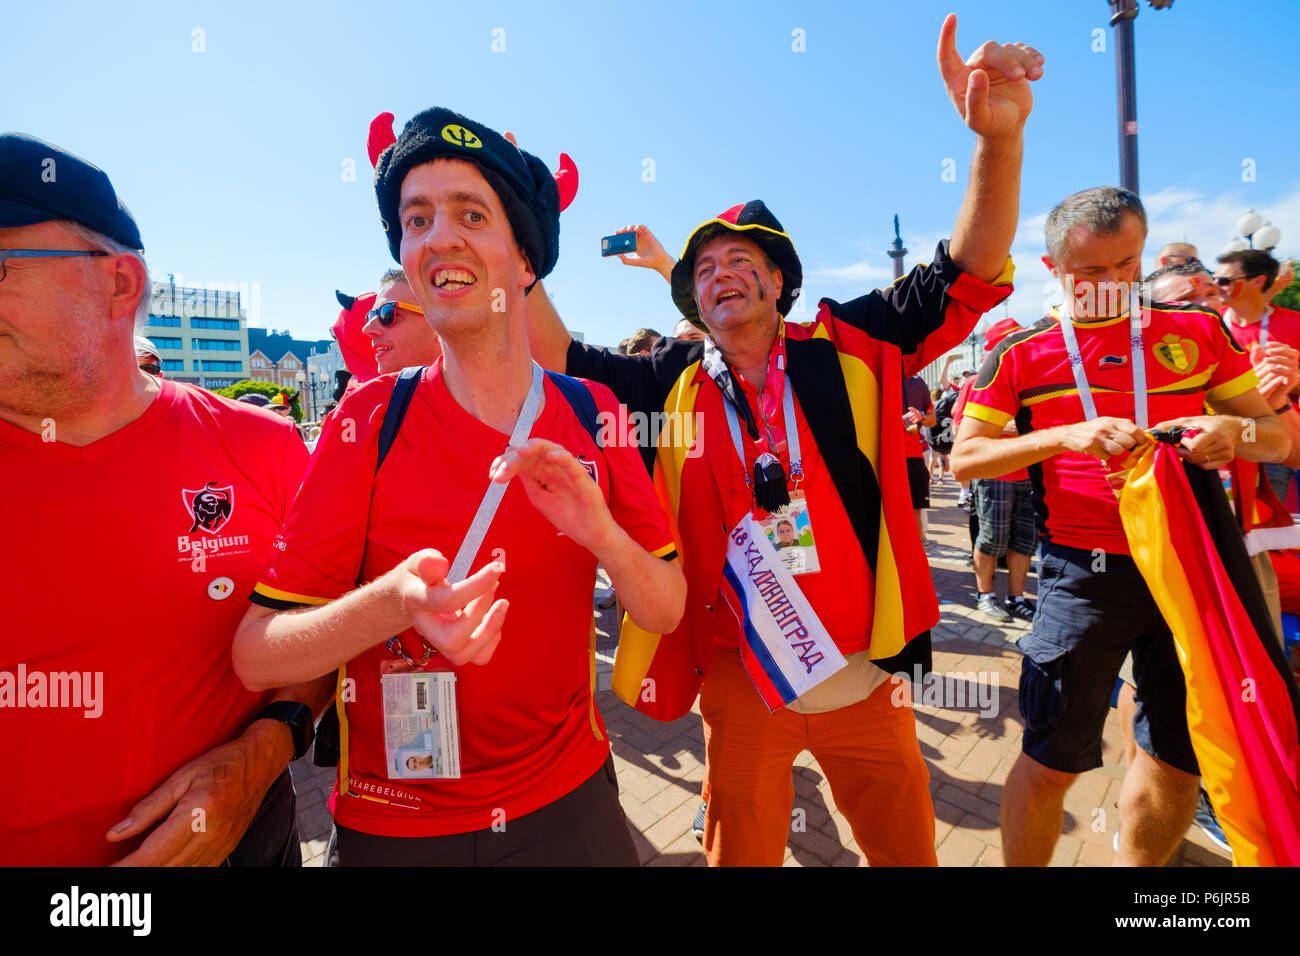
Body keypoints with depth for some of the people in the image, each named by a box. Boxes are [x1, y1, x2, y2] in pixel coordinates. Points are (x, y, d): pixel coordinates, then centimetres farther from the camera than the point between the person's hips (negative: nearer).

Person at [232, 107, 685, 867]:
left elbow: (667, 612, -6)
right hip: (395, 830, -1)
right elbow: (257, 654, -14)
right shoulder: (370, 422, -13)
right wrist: (394, 602, -32)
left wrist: (598, 530, -25)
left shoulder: (593, 415, -7)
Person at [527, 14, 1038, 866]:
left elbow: (970, 274, -8)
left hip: (864, 672, 1)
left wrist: (999, 136, -22)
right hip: (740, 681, 0)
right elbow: (556, 355, -1)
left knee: (909, 850, 21)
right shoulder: (674, 384, -1)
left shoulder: (849, 351, -3)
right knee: (741, 853, 20)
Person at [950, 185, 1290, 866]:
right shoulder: (1021, 352, 0)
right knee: (1051, 762, 3)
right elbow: (965, 457, -5)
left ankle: (1134, 868, 39)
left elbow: (1278, 438, 11)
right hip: (1086, 575, -3)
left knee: (1180, 761, 14)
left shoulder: (1199, 333, 8)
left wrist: (1234, 430, -13)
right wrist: (1065, 436, -19)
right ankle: (1022, 871, 26)